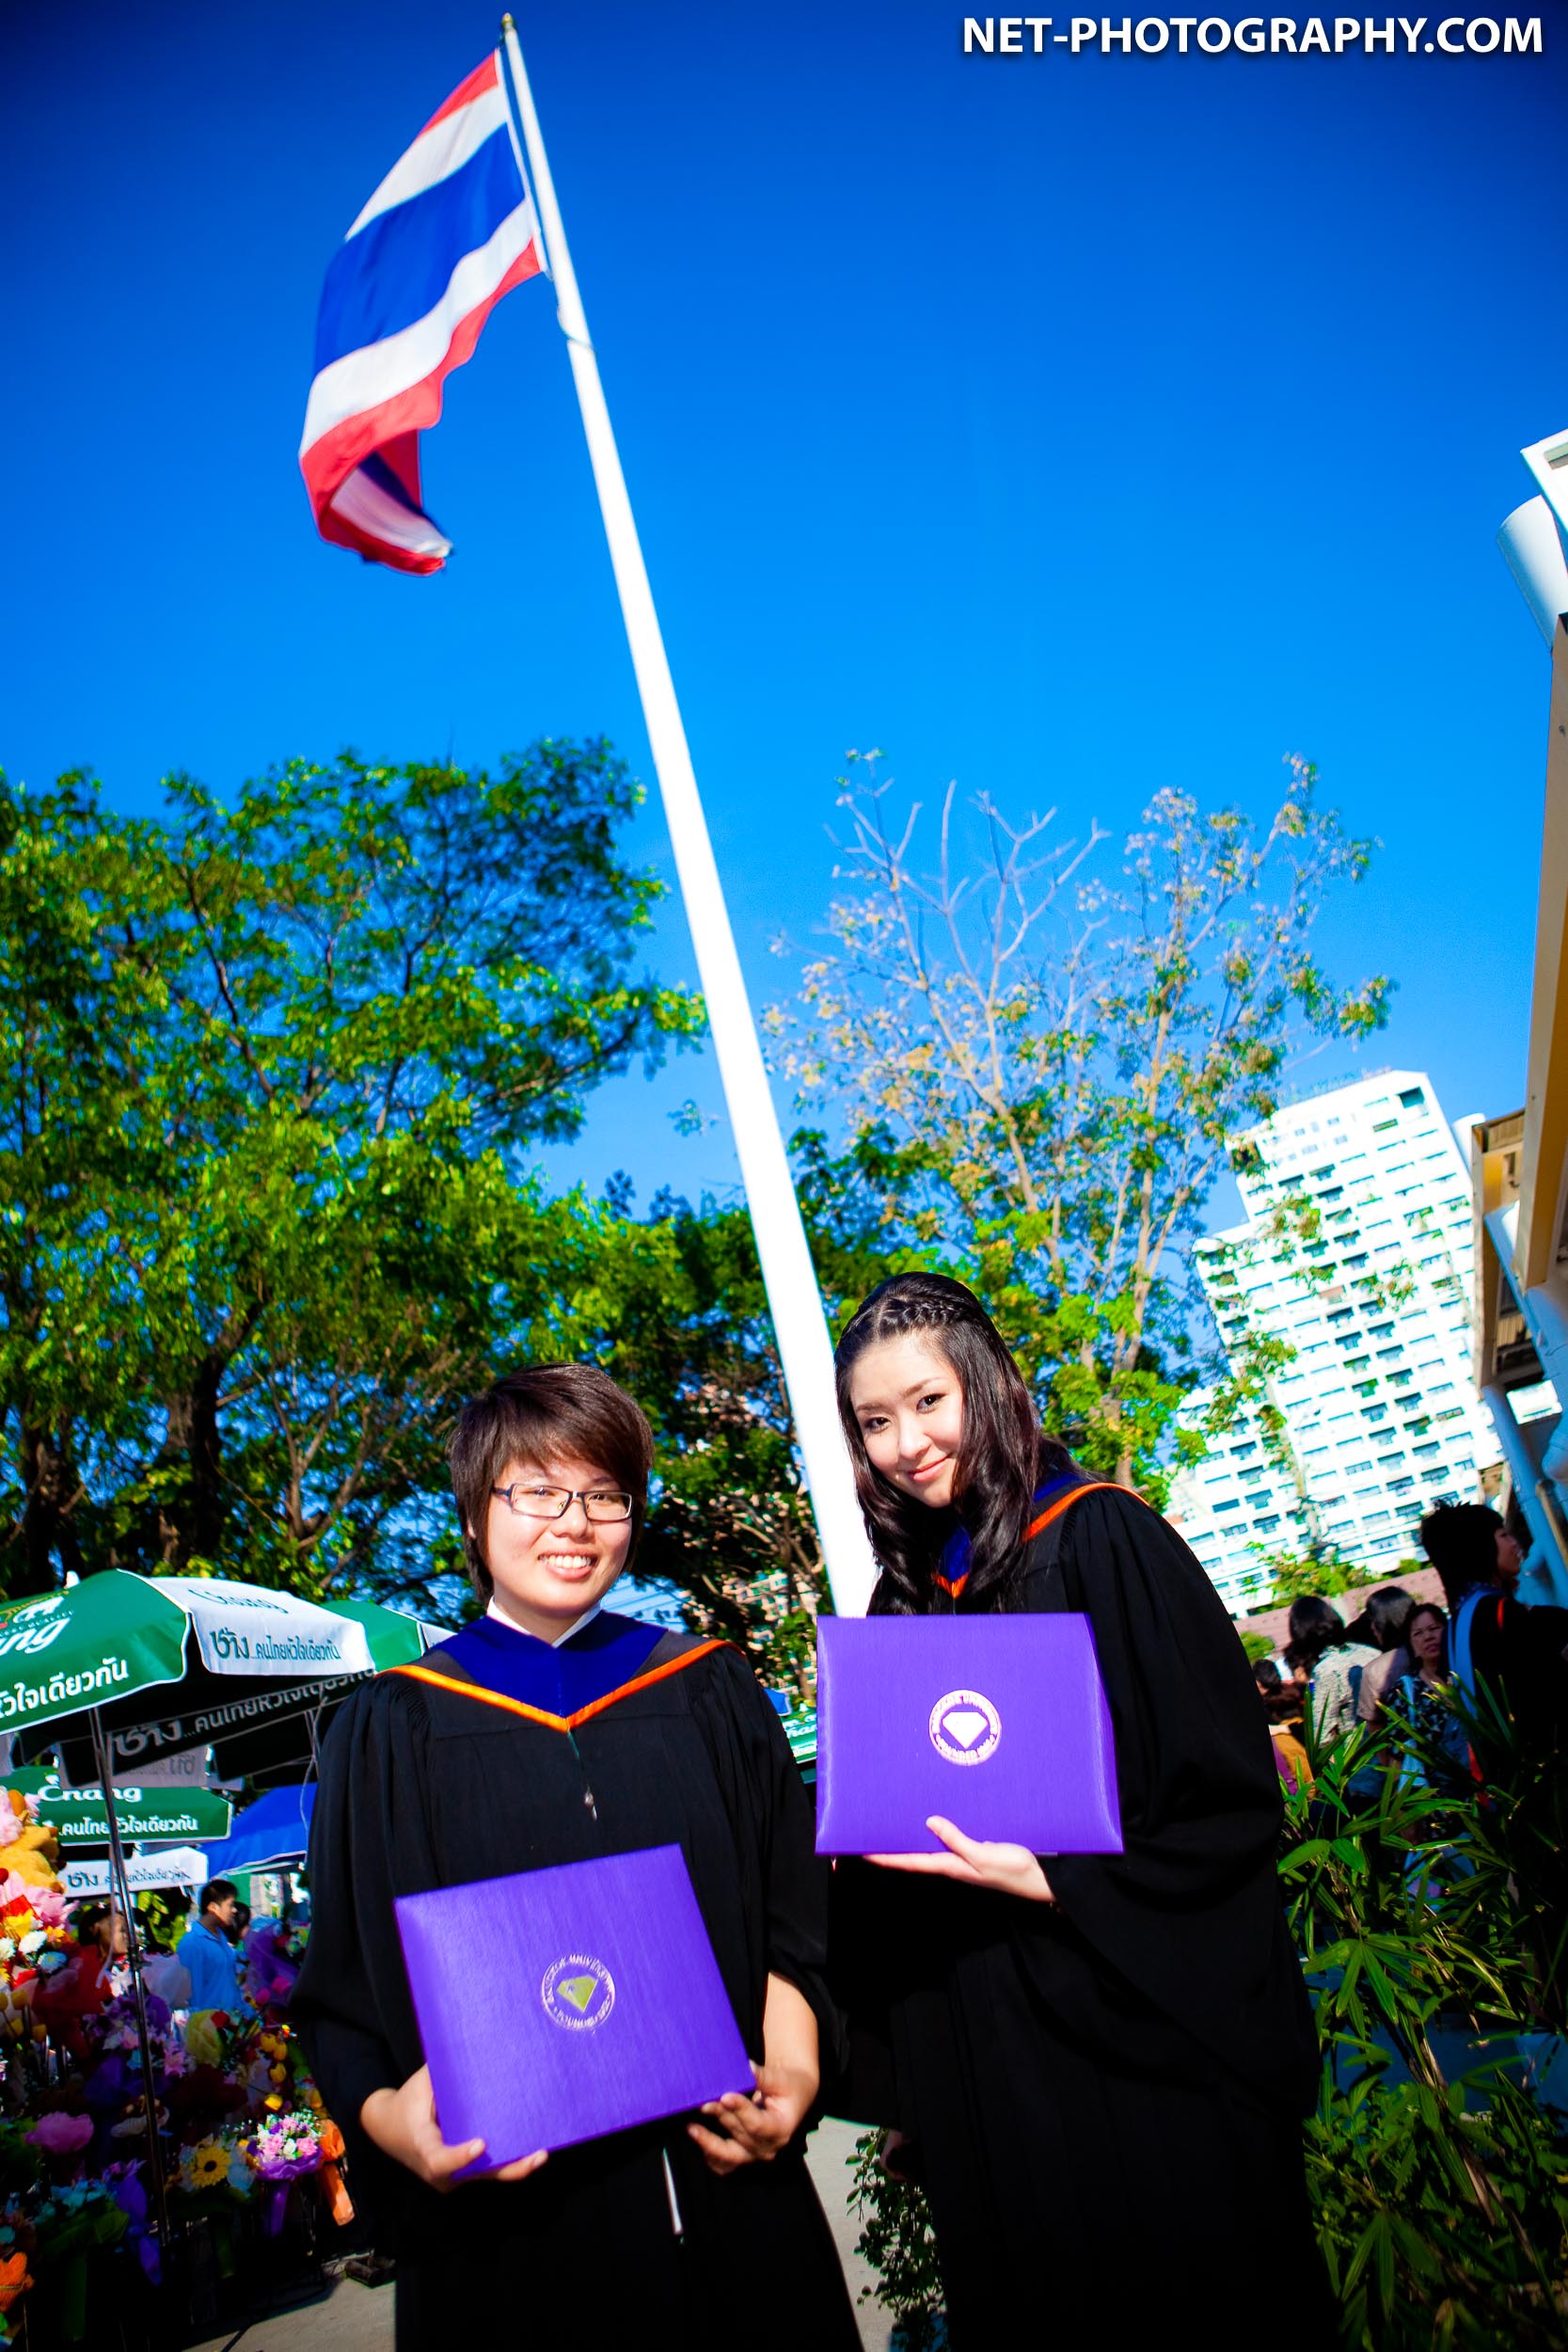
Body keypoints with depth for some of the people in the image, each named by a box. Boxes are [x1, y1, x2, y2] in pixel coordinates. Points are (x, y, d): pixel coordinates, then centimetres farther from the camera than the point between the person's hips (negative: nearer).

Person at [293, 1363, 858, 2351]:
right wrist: (386, 2115, -18)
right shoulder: (395, 1731, -2)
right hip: (507, 2216, -1)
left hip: (725, 2188, 2)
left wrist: (794, 2072, -10)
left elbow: (793, 1921, 5)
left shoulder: (713, 1695, 3)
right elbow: (346, 1985, 0)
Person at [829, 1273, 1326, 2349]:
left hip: (1135, 2048, -5)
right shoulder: (909, 1590, 5)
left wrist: (1052, 1881, -23)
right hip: (980, 2061, 5)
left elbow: (1230, 1804, -14)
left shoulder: (1100, 1542, -13)